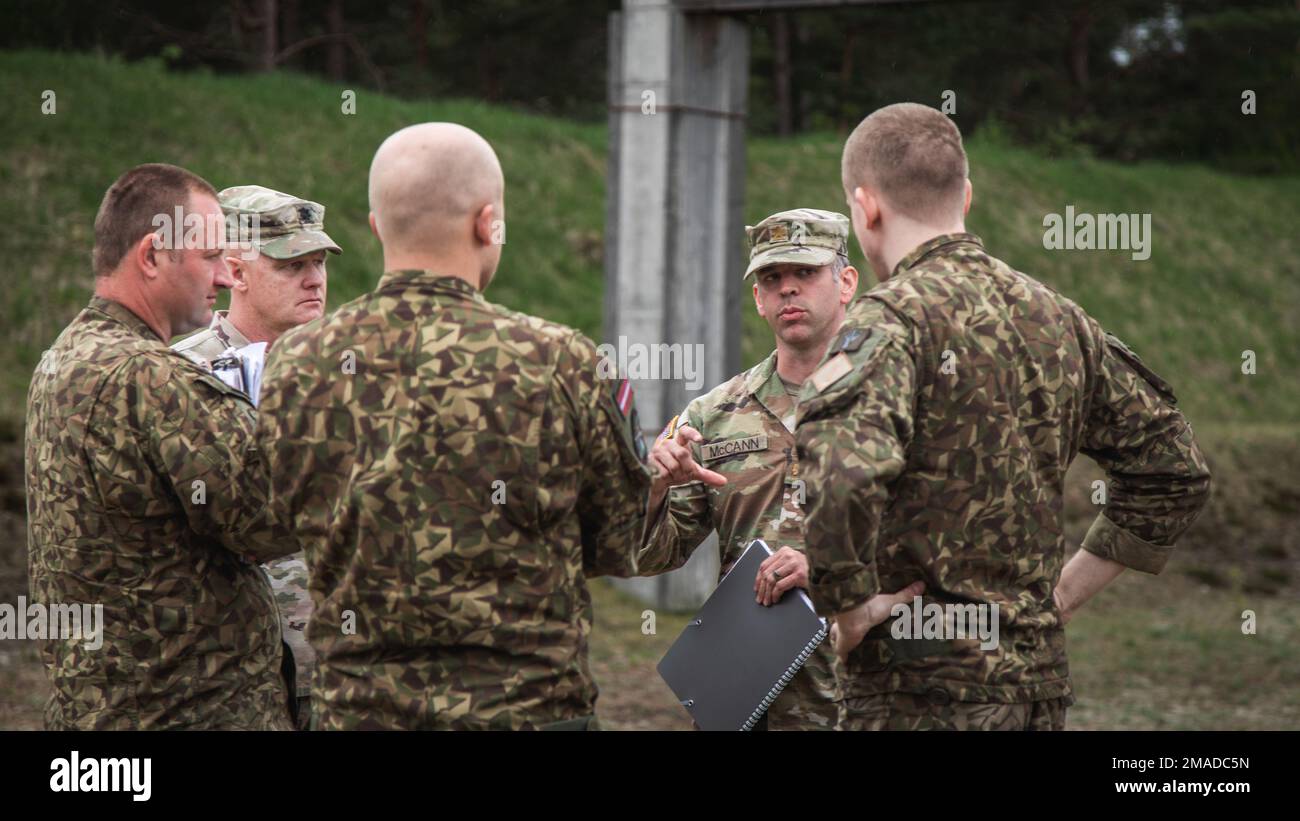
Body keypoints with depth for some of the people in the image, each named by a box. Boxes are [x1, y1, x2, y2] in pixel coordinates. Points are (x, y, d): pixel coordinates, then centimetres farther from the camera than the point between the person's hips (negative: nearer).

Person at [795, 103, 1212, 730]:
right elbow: (1175, 471, 18)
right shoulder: (1058, 319, 11)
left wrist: (847, 608, -15)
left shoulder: (890, 317, -12)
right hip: (1041, 685, 7)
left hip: (924, 691, -7)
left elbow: (844, 476, -31)